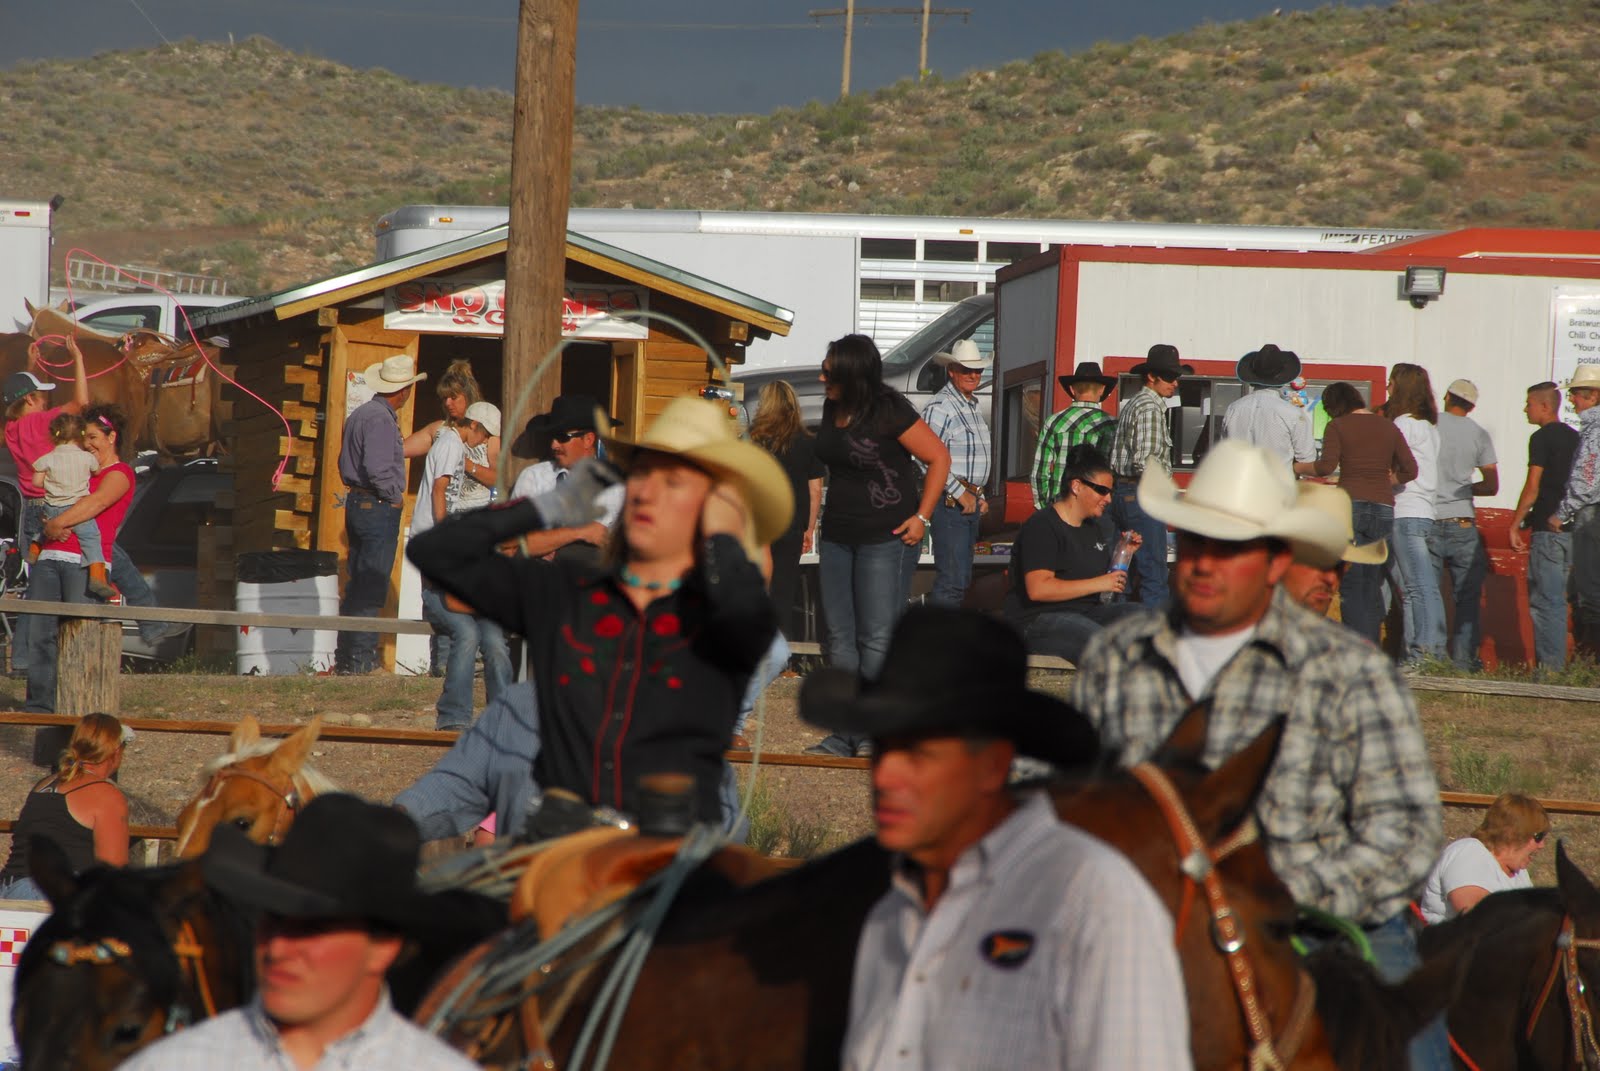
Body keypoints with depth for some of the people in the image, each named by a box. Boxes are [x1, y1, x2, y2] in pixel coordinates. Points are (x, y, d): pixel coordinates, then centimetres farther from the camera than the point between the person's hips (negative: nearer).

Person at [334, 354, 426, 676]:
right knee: (372, 588, -7)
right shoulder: (381, 419, -16)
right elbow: (377, 469, -25)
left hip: (357, 503, 10)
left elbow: (346, 463, 21)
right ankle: (361, 658, -8)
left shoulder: (359, 414, 14)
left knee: (356, 586, 13)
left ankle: (345, 658, 15)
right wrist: (395, 495, -10)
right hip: (379, 508, -10)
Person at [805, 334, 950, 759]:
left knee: (877, 639, -7)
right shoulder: (833, 408, 7)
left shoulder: (889, 411, -14)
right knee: (841, 638, 6)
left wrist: (922, 517, -13)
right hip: (837, 538, 8)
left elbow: (939, 458, -10)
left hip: (887, 538, -8)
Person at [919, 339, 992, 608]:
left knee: (961, 578, 12)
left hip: (970, 502, 10)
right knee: (952, 579, -14)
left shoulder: (972, 405, 18)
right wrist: (960, 493, -18)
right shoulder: (941, 407, -13)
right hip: (950, 502, -10)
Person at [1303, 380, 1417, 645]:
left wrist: (1298, 467, 6)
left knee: (1350, 584, -2)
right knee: (1373, 584, 11)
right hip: (1383, 505, 4)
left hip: (1350, 503, -4)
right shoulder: (1388, 427, 13)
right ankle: (1375, 650, 8)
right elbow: (1410, 470, 8)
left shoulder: (1337, 426, 1)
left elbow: (1327, 466, -11)